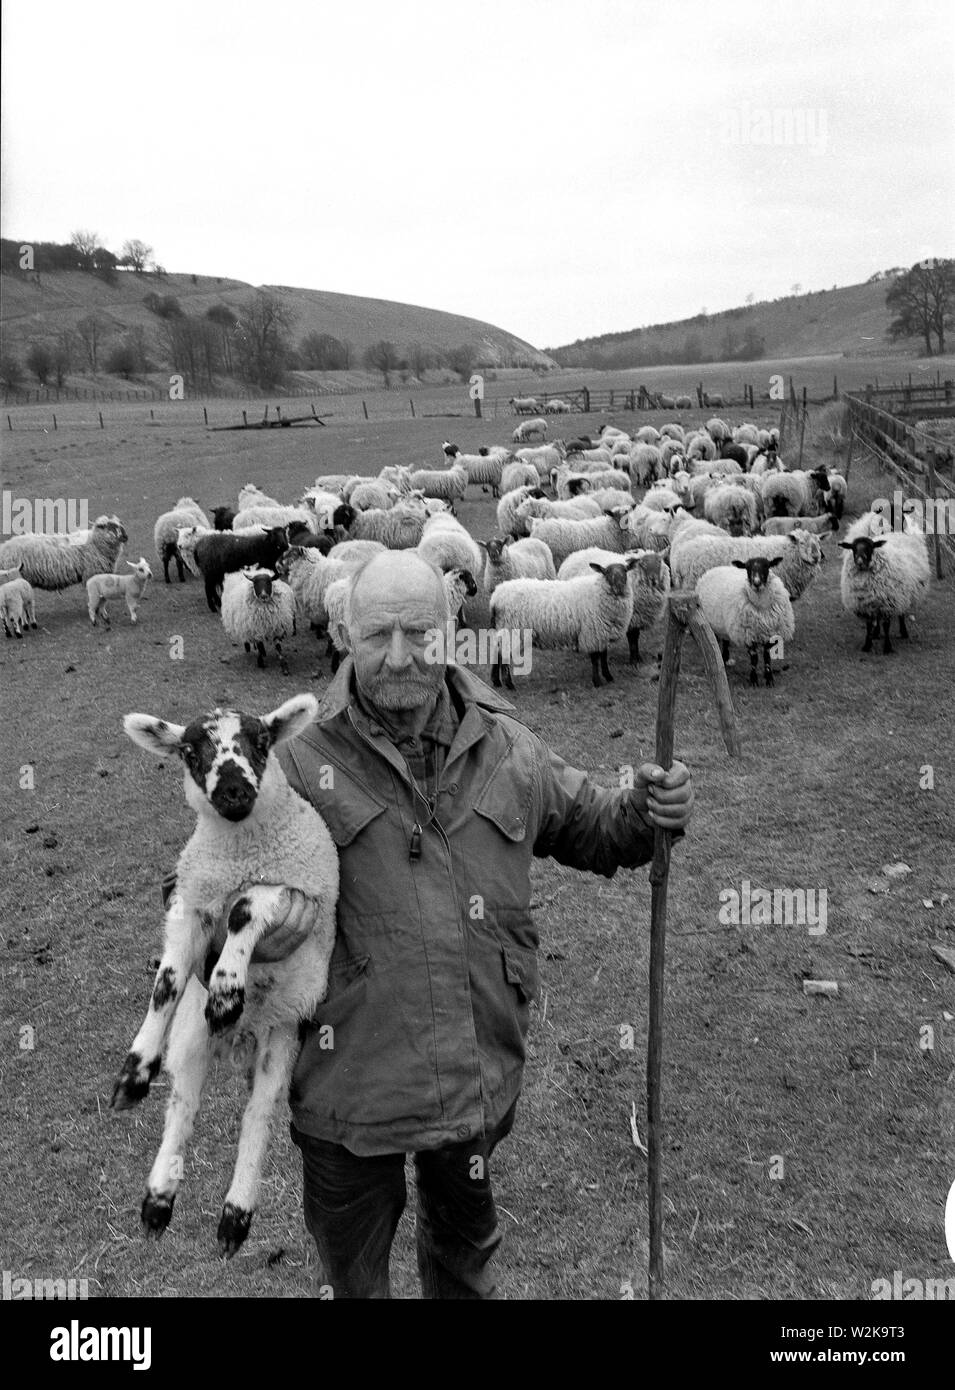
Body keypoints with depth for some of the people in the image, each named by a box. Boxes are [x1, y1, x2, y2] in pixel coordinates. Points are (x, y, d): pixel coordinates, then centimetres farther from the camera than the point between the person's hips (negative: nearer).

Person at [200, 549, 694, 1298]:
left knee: (465, 1236, 28)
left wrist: (649, 813, -9)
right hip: (351, 1069, -2)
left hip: (479, 1069, 2)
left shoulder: (506, 751, -1)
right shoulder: (303, 763, -11)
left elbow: (592, 829, 11)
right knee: (352, 1258, 23)